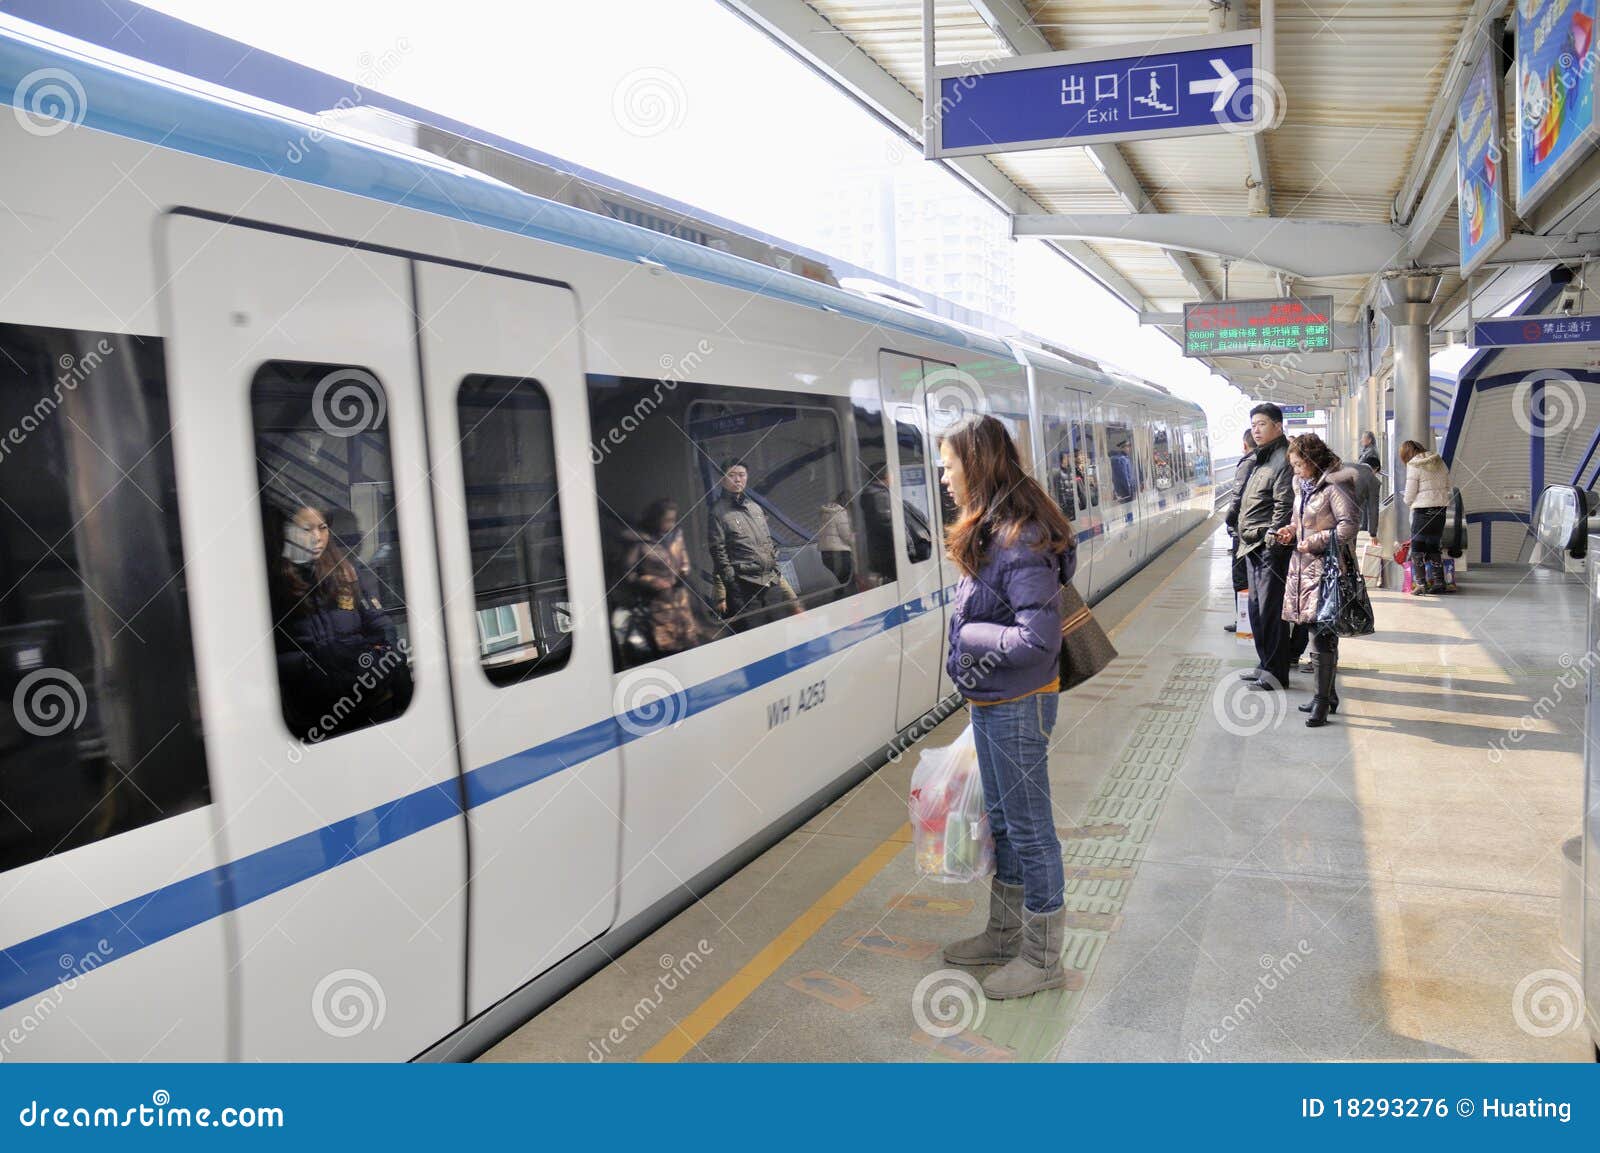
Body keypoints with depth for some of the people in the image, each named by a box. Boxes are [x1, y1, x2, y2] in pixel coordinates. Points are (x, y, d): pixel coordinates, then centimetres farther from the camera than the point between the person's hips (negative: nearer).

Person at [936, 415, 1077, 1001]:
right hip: (989, 702, 10)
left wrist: (968, 635, -18)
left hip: (1019, 705, -10)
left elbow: (1038, 639, -29)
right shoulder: (989, 532, 4)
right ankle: (1004, 935, 40)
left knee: (1029, 827, 6)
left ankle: (1042, 958, 25)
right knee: (1002, 820, 22)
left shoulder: (1021, 541, -25)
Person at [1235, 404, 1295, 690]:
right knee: (1256, 609, 16)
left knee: (1270, 610, -5)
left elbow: (1284, 506, -19)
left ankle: (1276, 673, 1)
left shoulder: (1283, 459, -13)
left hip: (1270, 548, -10)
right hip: (1253, 547, 10)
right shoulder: (1261, 459, 18)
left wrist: (1272, 542, -21)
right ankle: (1265, 664, 27)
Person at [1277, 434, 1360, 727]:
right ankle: (1328, 694, 23)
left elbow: (1350, 524, -17)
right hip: (1304, 565, 9)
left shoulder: (1333, 486, -12)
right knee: (1316, 631, 13)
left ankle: (1323, 699, -2)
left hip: (1326, 566, -9)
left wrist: (1314, 541, -16)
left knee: (1321, 635, -8)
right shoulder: (1302, 485, 14)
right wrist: (1292, 530, 5)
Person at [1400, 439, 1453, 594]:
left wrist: (1408, 503, 12)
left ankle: (1421, 584, -5)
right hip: (1441, 508, 6)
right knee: (1434, 546, 14)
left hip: (1423, 510, -6)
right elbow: (1448, 486, 15)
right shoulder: (1439, 462, 11)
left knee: (1417, 548, 1)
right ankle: (1439, 582, 12)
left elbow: (1409, 497, -8)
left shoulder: (1413, 466, -9)